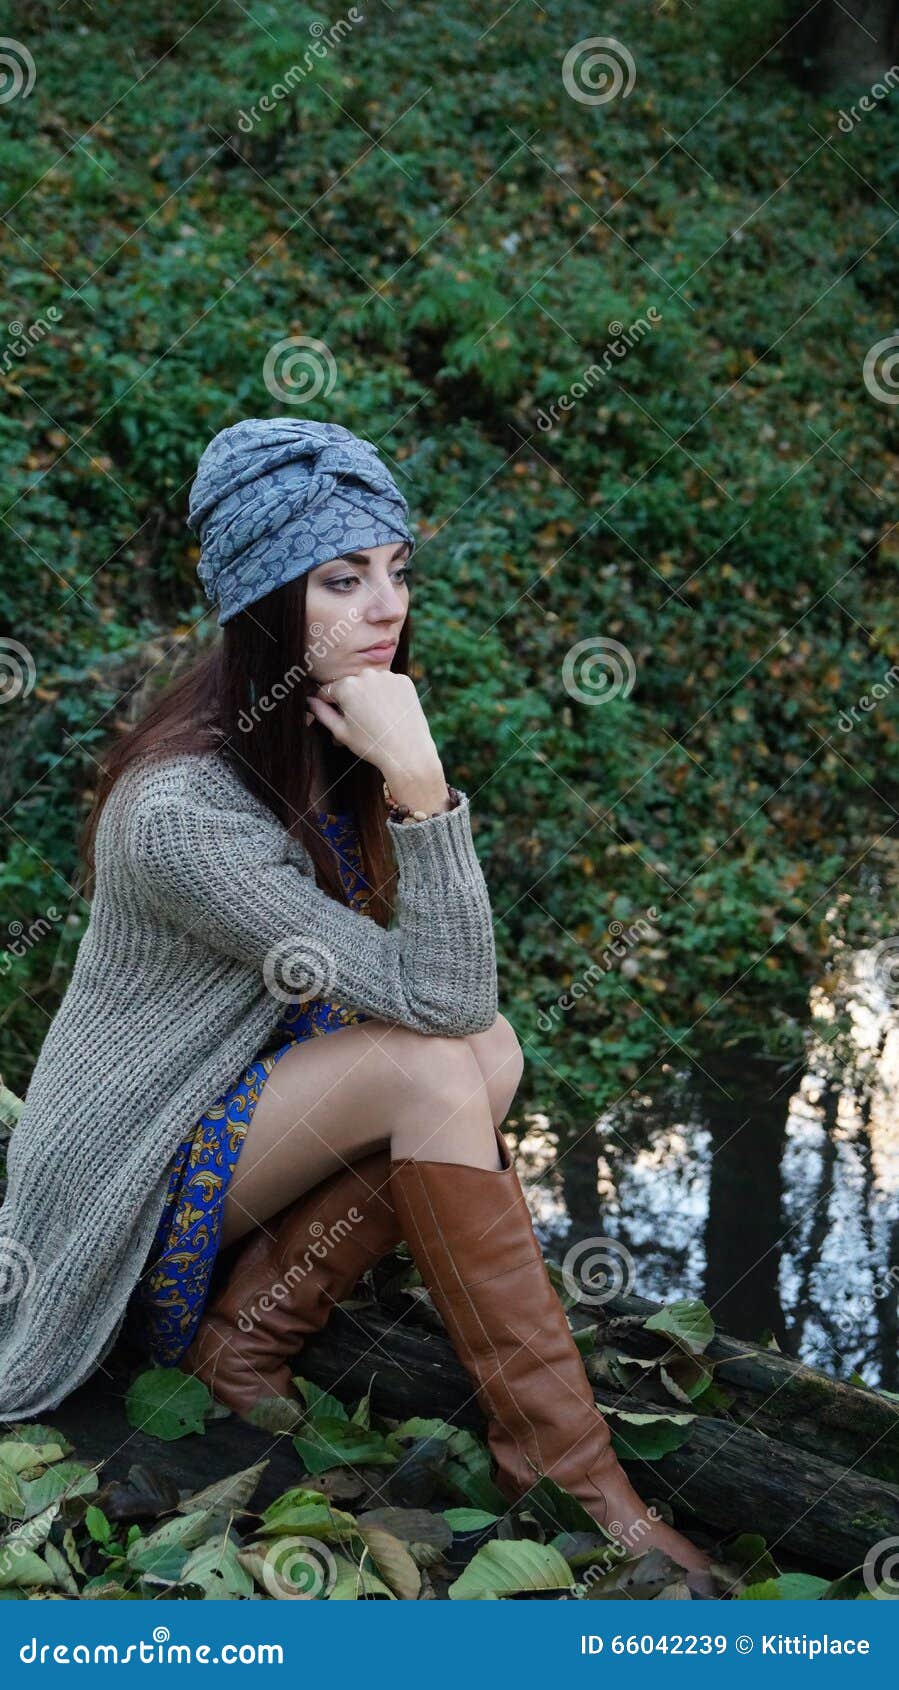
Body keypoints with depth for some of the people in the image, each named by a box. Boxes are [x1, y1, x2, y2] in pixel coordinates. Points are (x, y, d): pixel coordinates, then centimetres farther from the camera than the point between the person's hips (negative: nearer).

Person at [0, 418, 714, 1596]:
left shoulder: (327, 736, -2)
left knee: (491, 1052, -17)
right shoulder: (181, 812, -29)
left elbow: (450, 980, 10)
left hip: (246, 1106, 8)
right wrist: (417, 780, -37)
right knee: (435, 1065, -28)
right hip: (131, 1176, -8)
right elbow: (436, 995, -30)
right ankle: (566, 1469, -23)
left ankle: (248, 1329, -8)